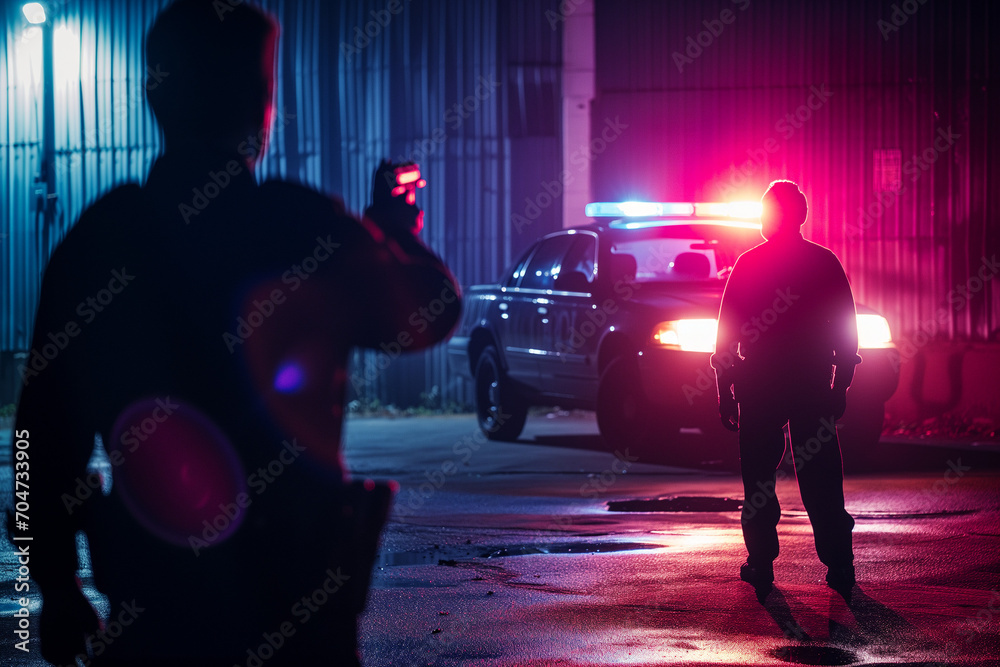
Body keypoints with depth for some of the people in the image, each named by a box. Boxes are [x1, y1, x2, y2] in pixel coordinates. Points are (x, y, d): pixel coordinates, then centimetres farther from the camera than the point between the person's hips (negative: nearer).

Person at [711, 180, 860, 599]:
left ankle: (761, 564, 4)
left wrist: (724, 391, 3)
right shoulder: (826, 262, 2)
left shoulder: (749, 264, -2)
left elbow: (727, 334, -2)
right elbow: (846, 332, 3)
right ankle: (839, 567, 0)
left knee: (758, 479, 6)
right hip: (813, 386, 2)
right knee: (821, 480, 4)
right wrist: (841, 384, 10)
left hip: (759, 387, -2)